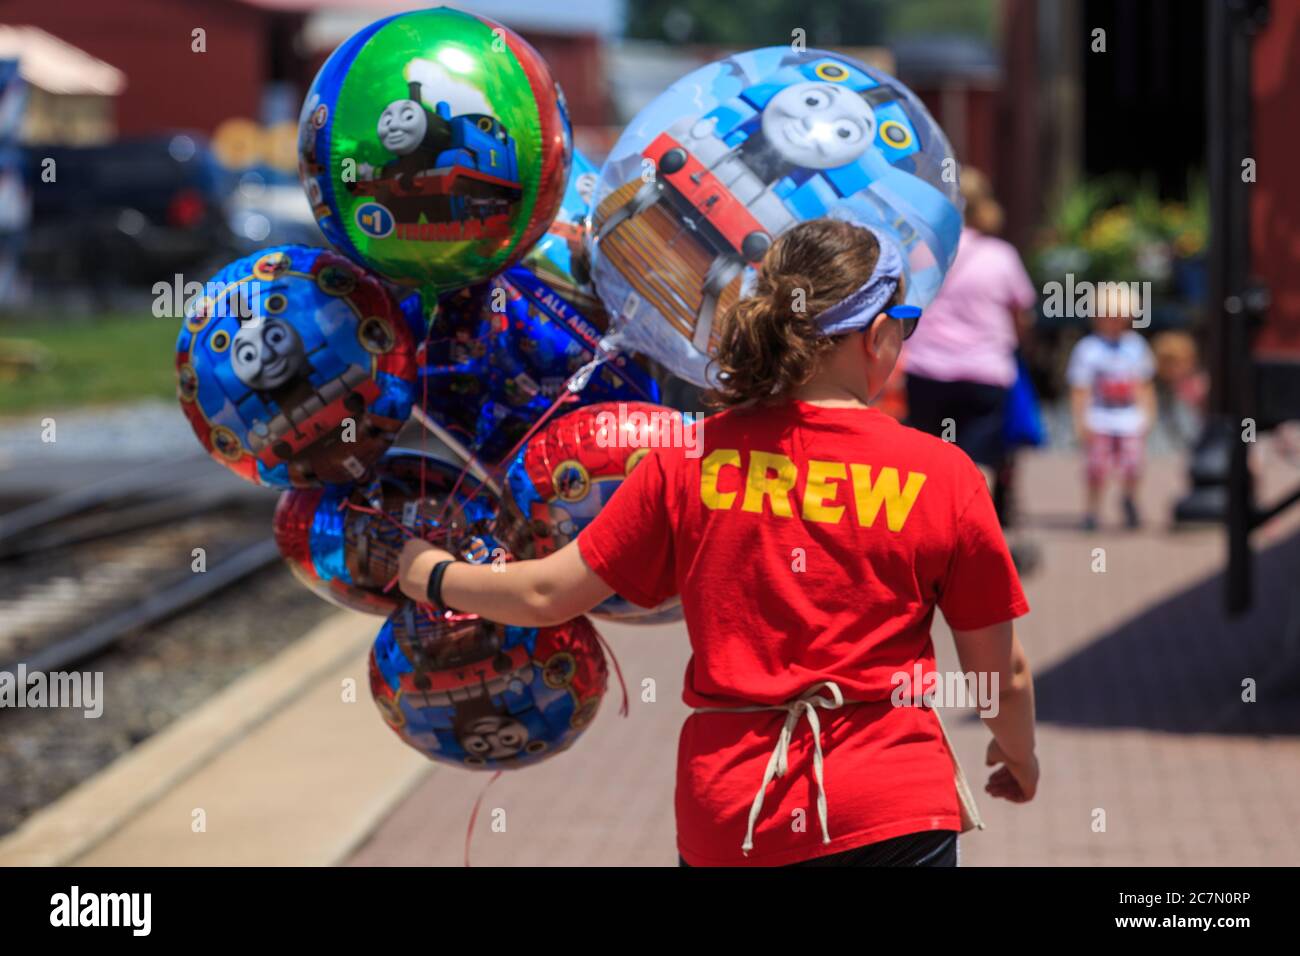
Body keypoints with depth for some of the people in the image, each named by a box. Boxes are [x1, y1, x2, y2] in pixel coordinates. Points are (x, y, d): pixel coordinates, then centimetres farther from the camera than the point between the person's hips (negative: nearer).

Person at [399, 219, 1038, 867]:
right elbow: (1003, 674, 2)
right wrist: (1019, 757, 24)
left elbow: (548, 594, 3)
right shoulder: (943, 474, -5)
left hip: (726, 817, 2)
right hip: (894, 815, -2)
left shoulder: (692, 457, -2)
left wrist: (433, 576, 22)